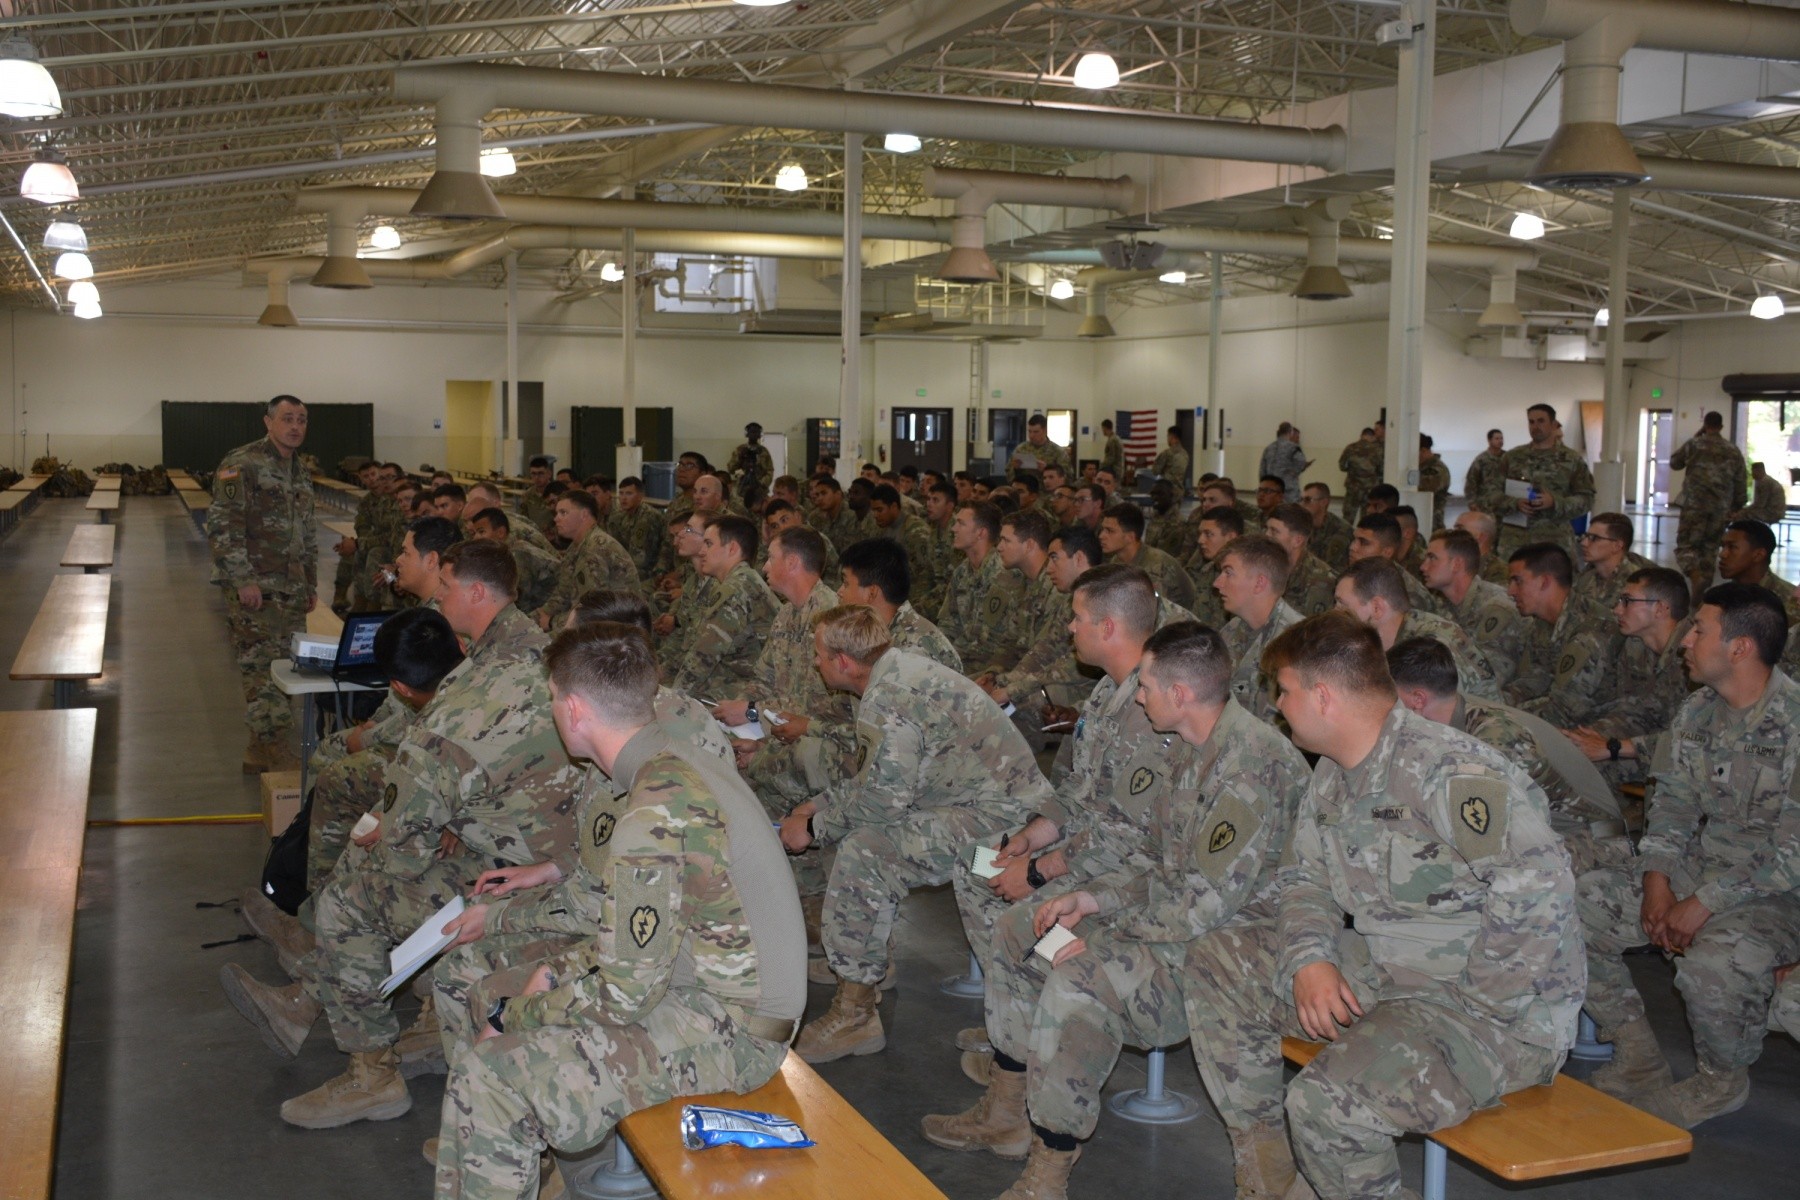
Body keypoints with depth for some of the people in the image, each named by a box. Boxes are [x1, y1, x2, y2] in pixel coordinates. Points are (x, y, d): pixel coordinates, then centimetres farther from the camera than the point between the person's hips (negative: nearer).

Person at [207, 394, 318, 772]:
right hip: (255, 591, -8)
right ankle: (274, 751, -2)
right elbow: (222, 525, -16)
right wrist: (243, 580, -20)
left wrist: (311, 583, 21)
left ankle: (260, 753, 18)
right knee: (263, 670, -7)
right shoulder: (242, 465, -10)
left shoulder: (300, 471, 16)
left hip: (291, 592, 8)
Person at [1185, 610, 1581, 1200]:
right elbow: (1303, 879, 15)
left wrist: (1470, 1011, -23)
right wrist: (1310, 959, -6)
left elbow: (1538, 891, -28)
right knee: (1218, 964, 6)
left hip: (1504, 1010, -9)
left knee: (1328, 1103, -31)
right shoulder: (1331, 776, 8)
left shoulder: (1450, 771, -22)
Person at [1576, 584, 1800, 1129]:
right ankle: (1638, 1059, 6)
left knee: (1711, 964, -37)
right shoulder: (1698, 711, 5)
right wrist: (1657, 880, -7)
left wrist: (1705, 903, -23)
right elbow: (1671, 803, 9)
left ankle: (1723, 1081, -3)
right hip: (1700, 869, 7)